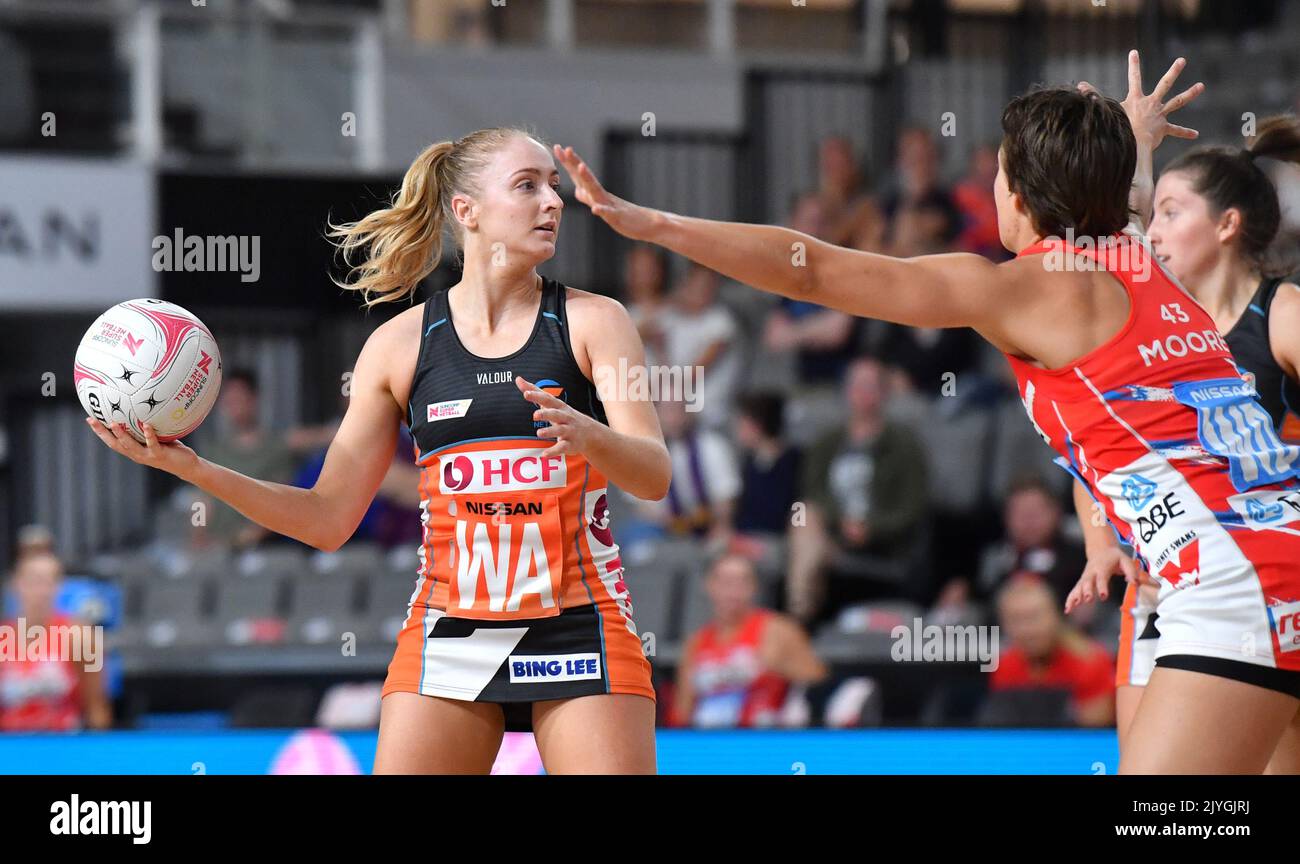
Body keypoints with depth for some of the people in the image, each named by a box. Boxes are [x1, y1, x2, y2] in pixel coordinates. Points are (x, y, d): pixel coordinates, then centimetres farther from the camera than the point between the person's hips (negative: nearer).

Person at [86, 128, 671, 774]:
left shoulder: (592, 321, 1)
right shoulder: (400, 344, 5)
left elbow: (654, 477, -10)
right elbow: (328, 519, 6)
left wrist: (585, 434, -32)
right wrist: (190, 467, -4)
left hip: (580, 627, -1)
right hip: (448, 637, 1)